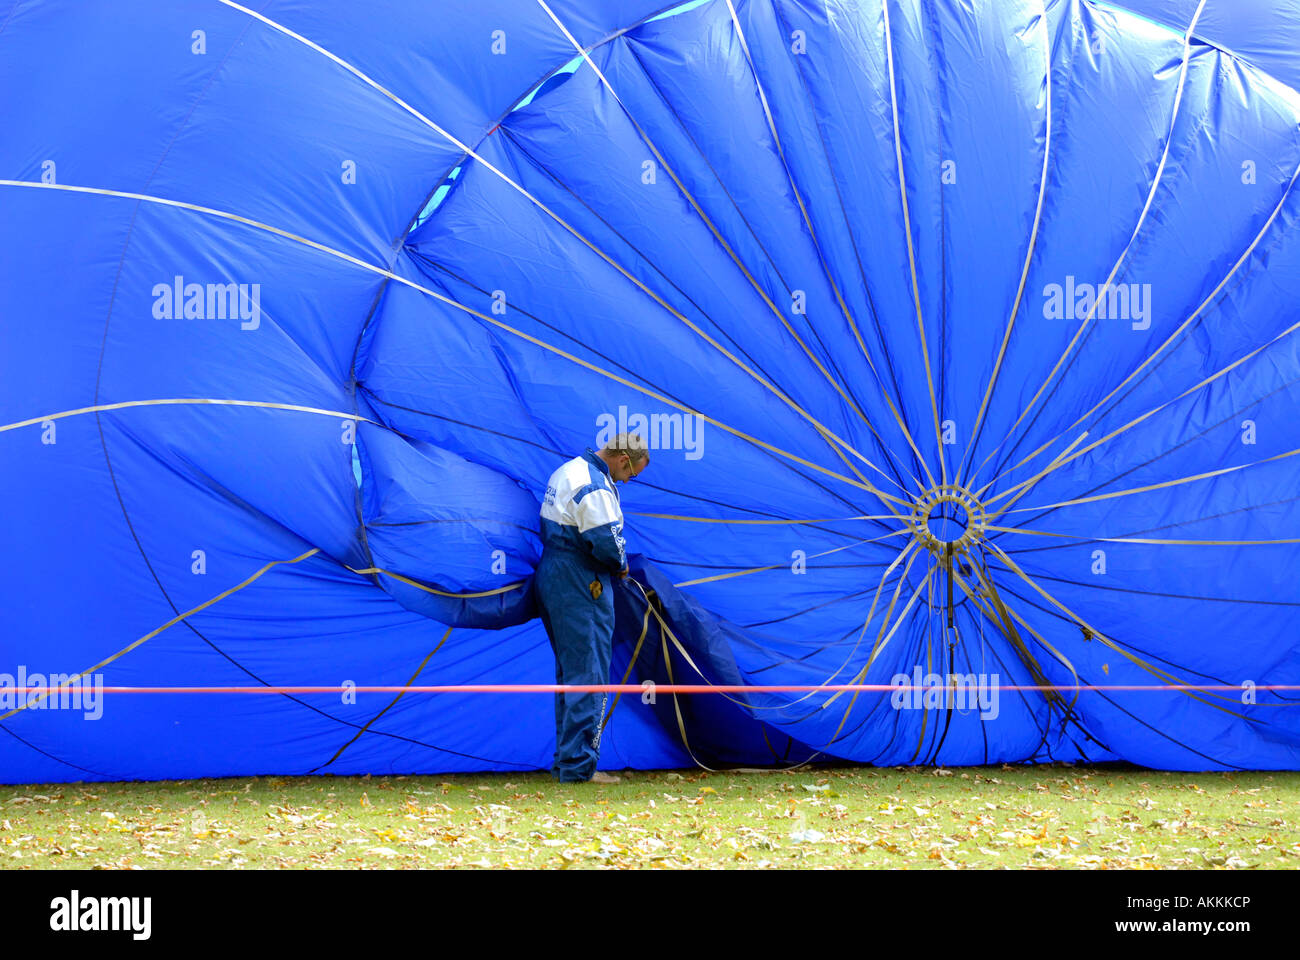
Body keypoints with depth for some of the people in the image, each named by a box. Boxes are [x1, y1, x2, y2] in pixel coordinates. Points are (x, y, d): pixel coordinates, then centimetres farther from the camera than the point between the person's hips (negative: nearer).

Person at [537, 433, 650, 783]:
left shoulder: (566, 471, 14)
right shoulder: (594, 486, -19)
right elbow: (606, 543, -24)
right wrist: (621, 567, -2)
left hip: (551, 580, 10)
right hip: (581, 590, -10)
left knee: (568, 672, 16)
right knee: (588, 676, -5)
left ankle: (566, 760, 23)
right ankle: (578, 766, -4)